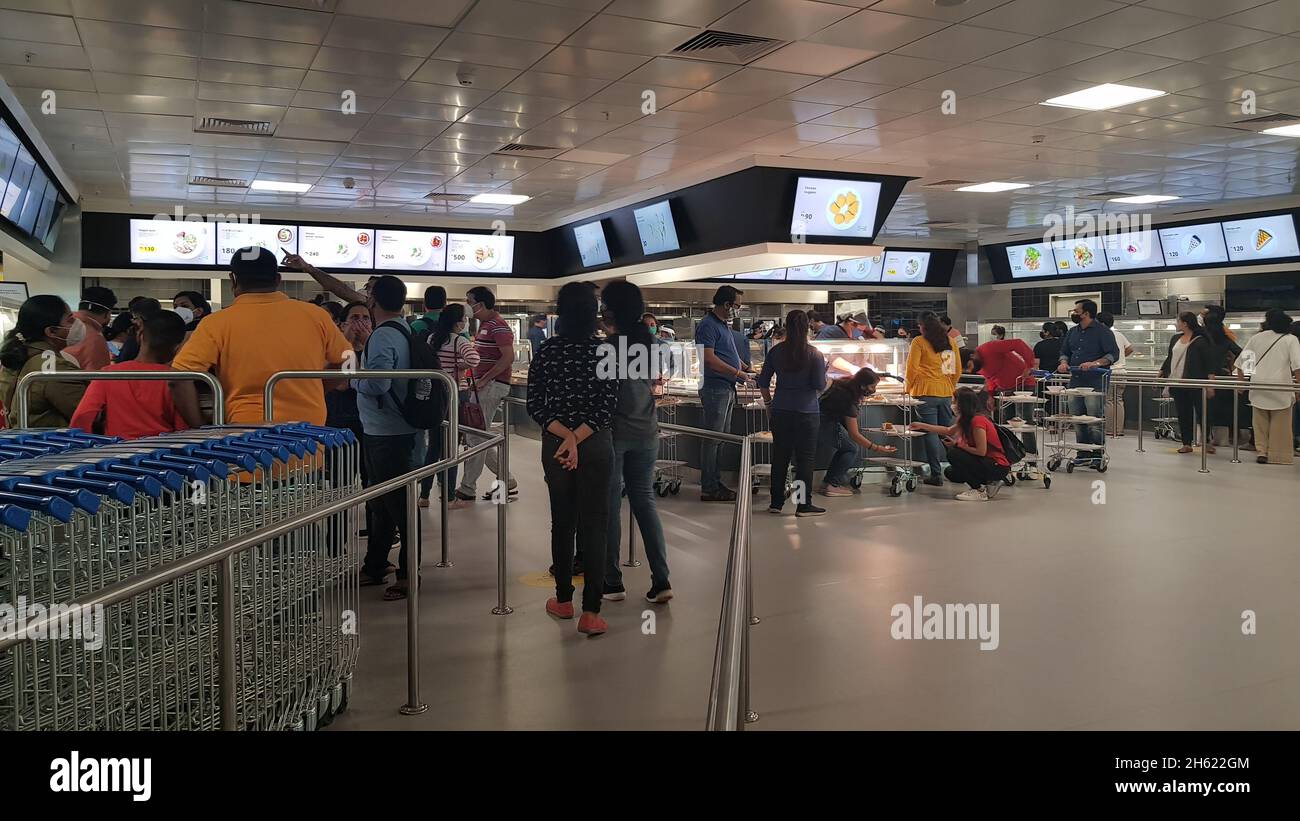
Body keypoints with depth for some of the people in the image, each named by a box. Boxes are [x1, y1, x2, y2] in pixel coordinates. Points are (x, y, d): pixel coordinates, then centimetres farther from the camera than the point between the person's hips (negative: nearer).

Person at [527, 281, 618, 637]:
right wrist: (578, 440, -14)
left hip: (554, 445, 2)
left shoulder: (546, 350, -2)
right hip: (596, 446, -2)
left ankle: (563, 599, 26)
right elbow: (608, 405, -12)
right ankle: (590, 612, -2)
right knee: (593, 524, 1)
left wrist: (566, 437, -12)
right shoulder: (604, 350, -6)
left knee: (562, 521, 15)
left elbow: (535, 405, -6)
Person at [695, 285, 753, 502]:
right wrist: (738, 373, -20)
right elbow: (709, 358, -23)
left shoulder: (724, 325, 18)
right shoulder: (708, 325, -14)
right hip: (715, 388, -10)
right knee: (712, 439, -6)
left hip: (727, 388, 10)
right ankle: (708, 488, -1)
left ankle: (716, 482, 22)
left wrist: (745, 369, 15)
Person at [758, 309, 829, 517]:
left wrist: (769, 404, 18)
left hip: (780, 410, 3)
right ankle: (804, 505, 6)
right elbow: (820, 385, -8)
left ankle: (776, 502, 17)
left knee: (780, 456, 11)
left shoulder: (776, 352, 2)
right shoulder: (815, 354, -8)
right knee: (805, 458, 3)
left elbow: (763, 383, 6)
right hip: (807, 411, -3)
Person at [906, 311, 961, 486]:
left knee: (930, 434, -3)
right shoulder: (951, 341, 11)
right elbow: (958, 370, 14)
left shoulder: (919, 342, -4)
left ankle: (936, 474, -4)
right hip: (946, 393, 5)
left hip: (926, 393, -5)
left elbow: (912, 368, -6)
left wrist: (908, 388, 7)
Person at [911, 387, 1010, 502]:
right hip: (988, 462, 10)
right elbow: (949, 431, 22)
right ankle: (990, 483, 15)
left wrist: (958, 444, -12)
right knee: (950, 473, 13)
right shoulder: (967, 420, 8)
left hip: (999, 467, -10)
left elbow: (981, 451, -24)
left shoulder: (977, 420, -22)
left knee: (954, 454, -20)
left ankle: (980, 491, -10)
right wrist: (922, 426, 24)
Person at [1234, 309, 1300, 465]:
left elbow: (1240, 362, 10)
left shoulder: (1256, 338, 8)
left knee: (1261, 423, 12)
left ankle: (1261, 451, 8)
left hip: (1258, 385, 3)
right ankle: (1278, 455, 6)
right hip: (1280, 387, -3)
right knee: (1280, 423, 4)